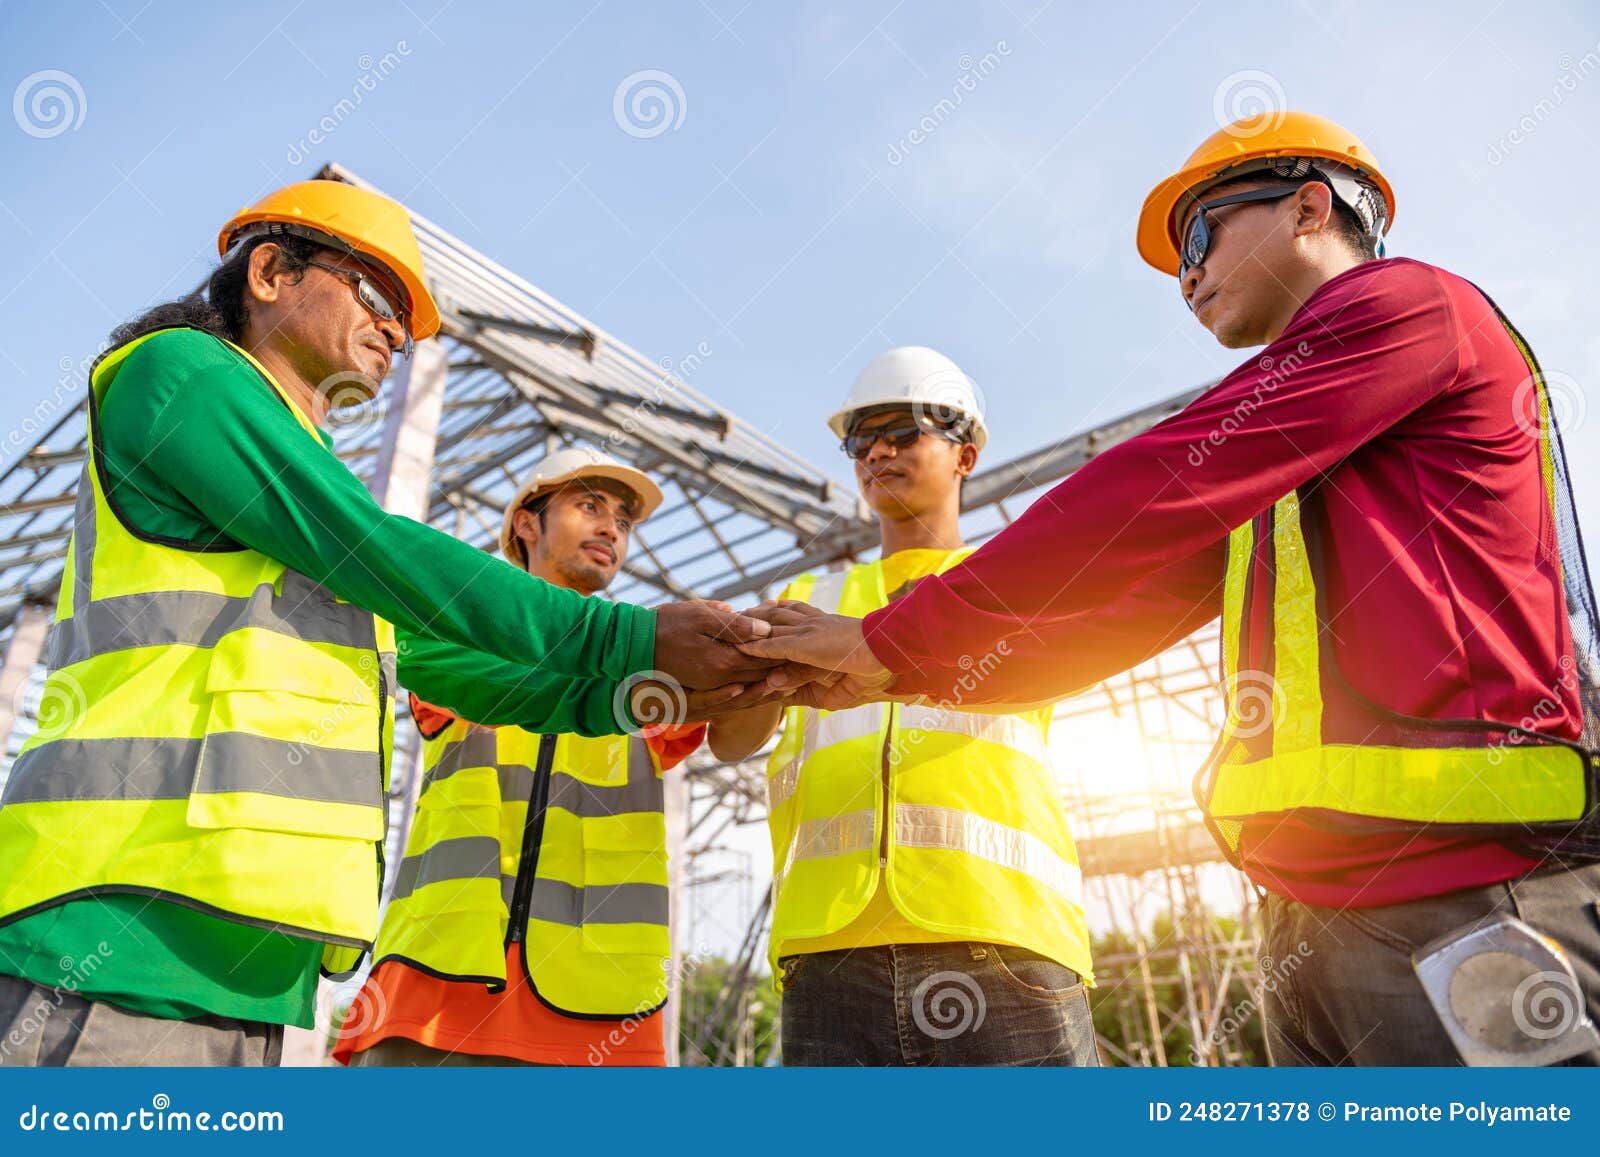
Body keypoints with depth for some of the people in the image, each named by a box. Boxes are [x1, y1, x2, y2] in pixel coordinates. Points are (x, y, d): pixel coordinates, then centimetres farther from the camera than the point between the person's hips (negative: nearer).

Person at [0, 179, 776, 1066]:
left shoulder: (314, 523, 26)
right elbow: (378, 555, -9)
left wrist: (628, 692, 7)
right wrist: (633, 638, -9)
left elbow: (447, 662, 20)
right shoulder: (179, 367, 1)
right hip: (125, 928, -8)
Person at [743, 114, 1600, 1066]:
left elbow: (1155, 489, -14)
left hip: (1468, 898, -8)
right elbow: (1120, 613, 16)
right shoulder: (1269, 482, 24)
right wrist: (894, 671, 7)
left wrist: (895, 636, -10)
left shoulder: (1405, 302, -3)